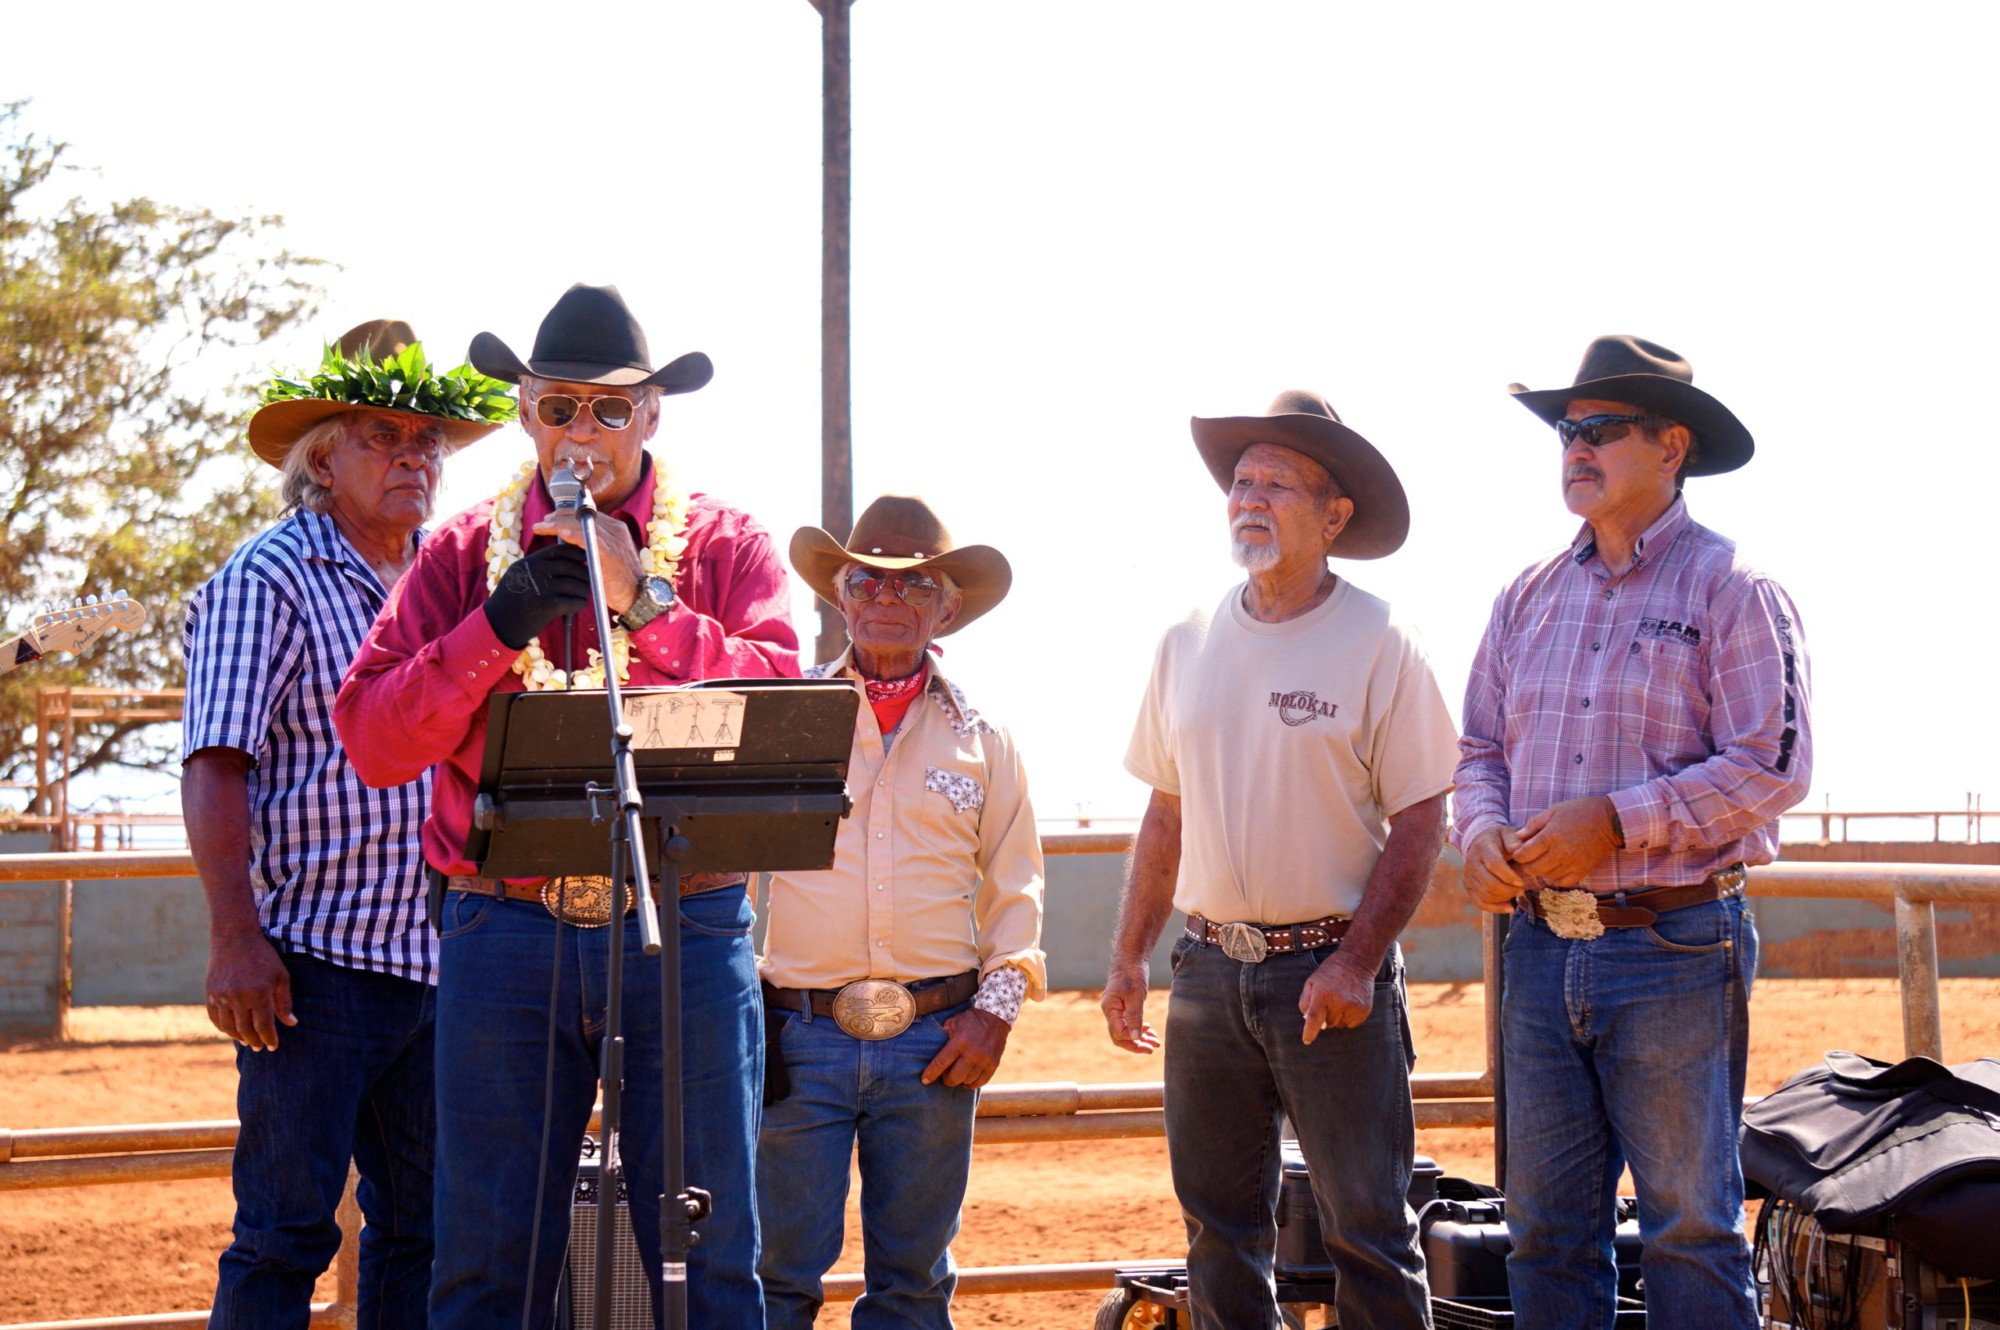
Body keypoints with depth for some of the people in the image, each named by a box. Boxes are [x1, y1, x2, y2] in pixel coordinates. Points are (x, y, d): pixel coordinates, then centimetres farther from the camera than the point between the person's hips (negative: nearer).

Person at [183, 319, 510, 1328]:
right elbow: (214, 770, -13)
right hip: (316, 958, -7)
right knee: (286, 1231, -5)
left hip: (441, 962, 7)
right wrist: (236, 940, -21)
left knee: (421, 1224, 11)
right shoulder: (267, 583, -5)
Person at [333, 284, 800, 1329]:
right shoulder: (464, 554, 11)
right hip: (505, 925, 1)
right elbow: (371, 738, 1)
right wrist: (497, 628, -11)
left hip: (686, 927, -1)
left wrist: (646, 602, -14)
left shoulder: (726, 547, 9)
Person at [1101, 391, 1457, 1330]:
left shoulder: (1378, 645, -7)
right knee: (1219, 1227, 10)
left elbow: (1418, 823, -8)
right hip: (1210, 965, 5)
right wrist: (1129, 959, 11)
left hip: (1331, 965, -5)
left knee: (1368, 1230, -2)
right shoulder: (1187, 645, 9)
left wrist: (1355, 963, -17)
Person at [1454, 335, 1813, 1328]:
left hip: (1673, 948, -6)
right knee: (1546, 1225, 9)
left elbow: (1772, 764, -12)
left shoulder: (1727, 587, -5)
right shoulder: (1529, 597, 14)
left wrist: (1616, 822, -17)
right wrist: (1482, 830, -5)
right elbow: (1481, 747, 18)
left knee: (1690, 1225, 0)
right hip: (1543, 943, 6)